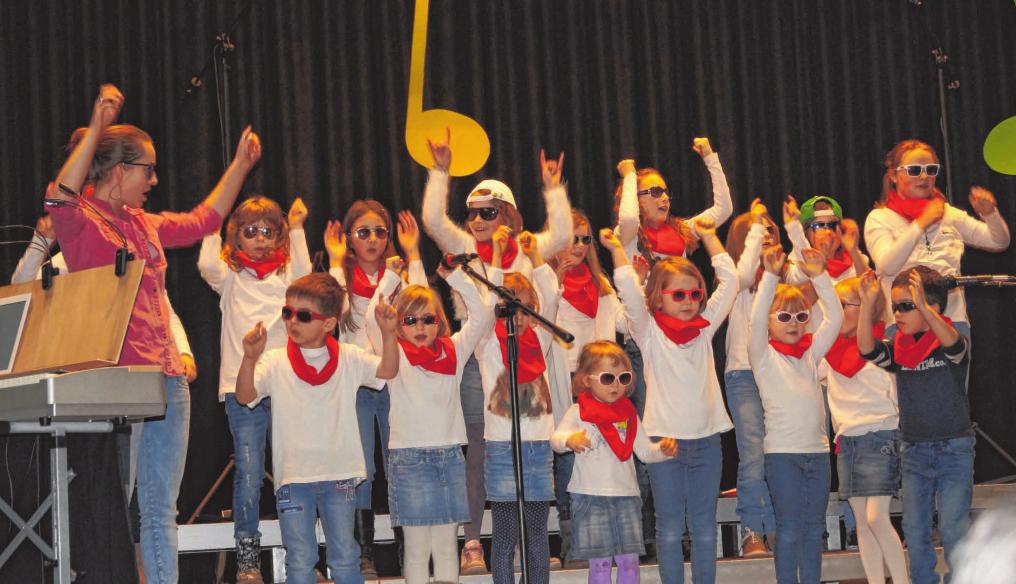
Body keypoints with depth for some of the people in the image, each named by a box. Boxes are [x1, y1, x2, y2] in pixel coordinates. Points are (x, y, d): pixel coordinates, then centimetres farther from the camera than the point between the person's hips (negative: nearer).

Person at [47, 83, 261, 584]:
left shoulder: (145, 224, 17)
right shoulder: (82, 223, -6)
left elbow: (203, 221, 33)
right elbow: (60, 199, -29)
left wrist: (240, 165, 34)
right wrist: (97, 128, -33)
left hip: (166, 381, 8)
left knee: (160, 511, 10)